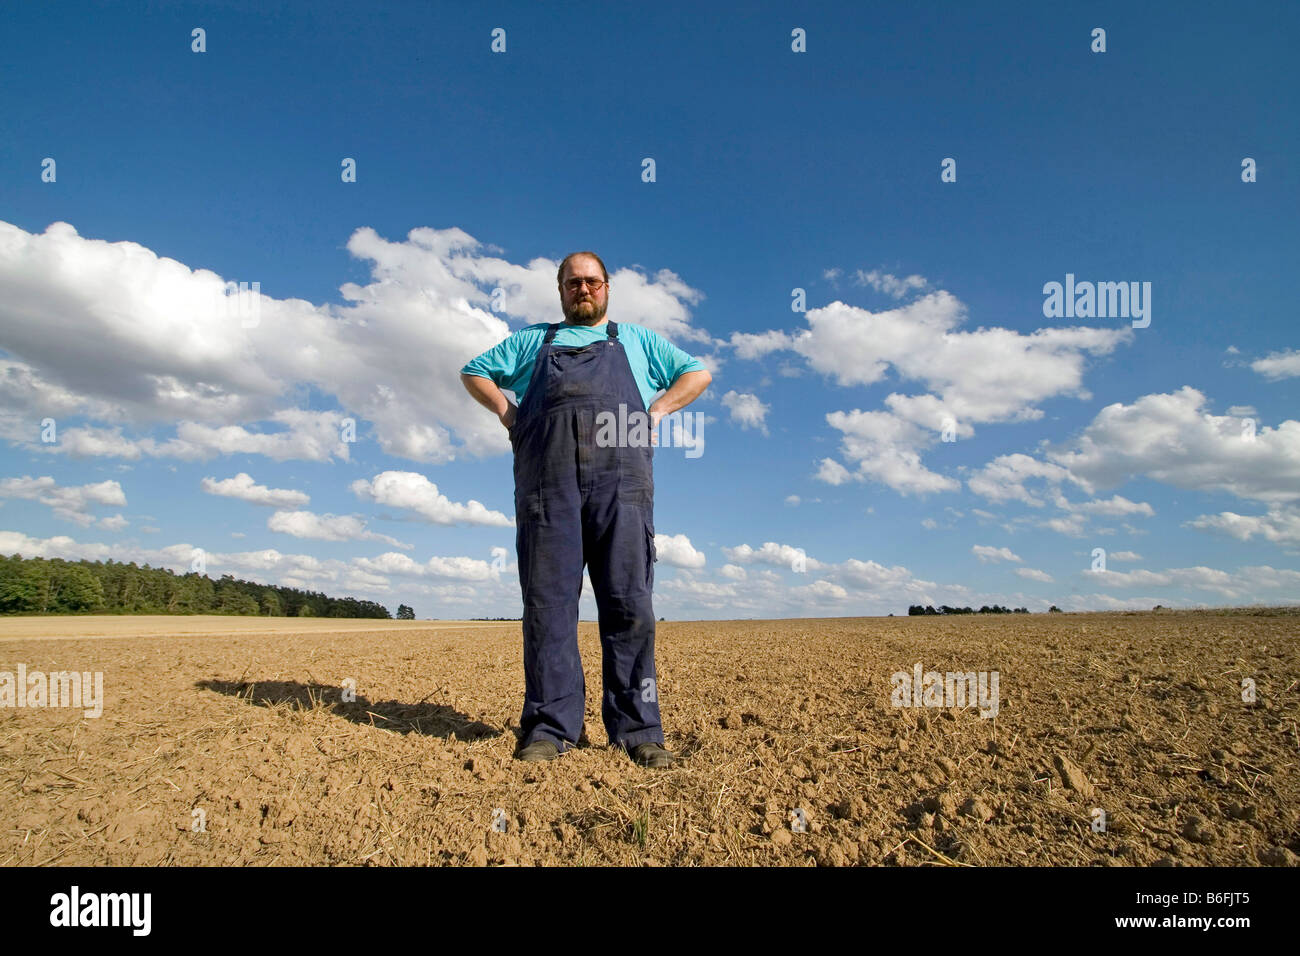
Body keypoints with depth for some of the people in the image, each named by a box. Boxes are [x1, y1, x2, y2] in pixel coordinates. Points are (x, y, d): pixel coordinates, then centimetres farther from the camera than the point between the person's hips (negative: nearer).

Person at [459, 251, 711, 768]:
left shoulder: (637, 339, 29)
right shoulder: (533, 340, 30)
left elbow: (697, 373, 27)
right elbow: (474, 371, 34)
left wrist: (655, 411, 11)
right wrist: (507, 412, 16)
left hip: (620, 477, 0)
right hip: (547, 478, 1)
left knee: (628, 603, -8)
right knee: (548, 601, -6)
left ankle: (638, 730, -4)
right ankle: (548, 728, -2)